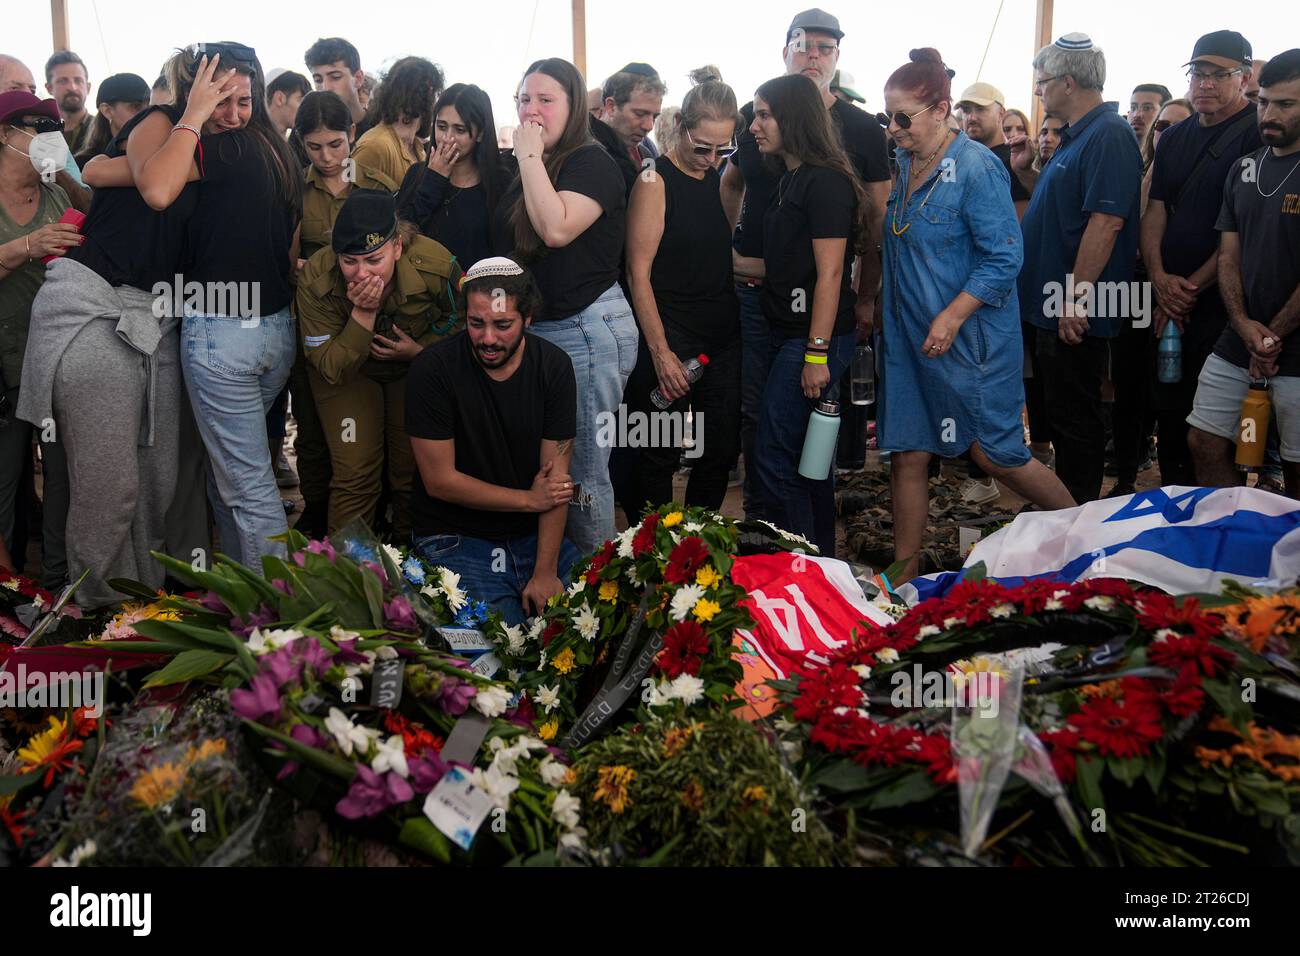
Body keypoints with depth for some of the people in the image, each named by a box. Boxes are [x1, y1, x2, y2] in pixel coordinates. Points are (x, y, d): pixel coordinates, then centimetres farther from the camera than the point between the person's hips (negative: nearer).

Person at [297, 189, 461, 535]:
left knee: (414, 467, 3)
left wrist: (421, 349, -22)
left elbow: (459, 320, -6)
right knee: (354, 471, -10)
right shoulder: (315, 279, -31)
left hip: (417, 366, 1)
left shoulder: (436, 264, -30)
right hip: (349, 373, -1)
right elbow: (332, 370, -26)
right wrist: (363, 313, -39)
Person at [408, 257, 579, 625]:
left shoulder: (553, 366, -4)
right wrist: (529, 499, -8)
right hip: (454, 537, -3)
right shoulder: (431, 370, -13)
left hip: (535, 535, 4)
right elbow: (439, 480, -11)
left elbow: (556, 477, -7)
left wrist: (545, 573, -13)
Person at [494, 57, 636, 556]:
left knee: (582, 472, -4)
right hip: (539, 328, 9)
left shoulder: (592, 163, -9)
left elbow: (556, 229, -26)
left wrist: (530, 158, -18)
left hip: (588, 331, -9)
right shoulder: (536, 168, 17)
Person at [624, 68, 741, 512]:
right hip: (671, 339, -6)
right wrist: (660, 351, -16)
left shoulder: (721, 180, 10)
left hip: (724, 338, 6)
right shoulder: (655, 182, -8)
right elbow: (639, 273, -12)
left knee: (721, 453, 10)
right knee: (660, 459, 1)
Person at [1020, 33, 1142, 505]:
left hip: (1077, 311, -10)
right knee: (1061, 414, 16)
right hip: (1056, 306, 10)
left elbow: (1106, 221, -24)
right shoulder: (1076, 135, 16)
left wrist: (1076, 296, -25)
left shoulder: (1108, 135, -16)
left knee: (1075, 419, -2)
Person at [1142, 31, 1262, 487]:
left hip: (1222, 301, -6)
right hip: (1170, 306, 7)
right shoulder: (1175, 137, 15)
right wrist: (1160, 278, -6)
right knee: (1169, 412, 11)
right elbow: (1155, 210, 11)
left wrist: (1192, 287, -12)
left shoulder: (1259, 133, -7)